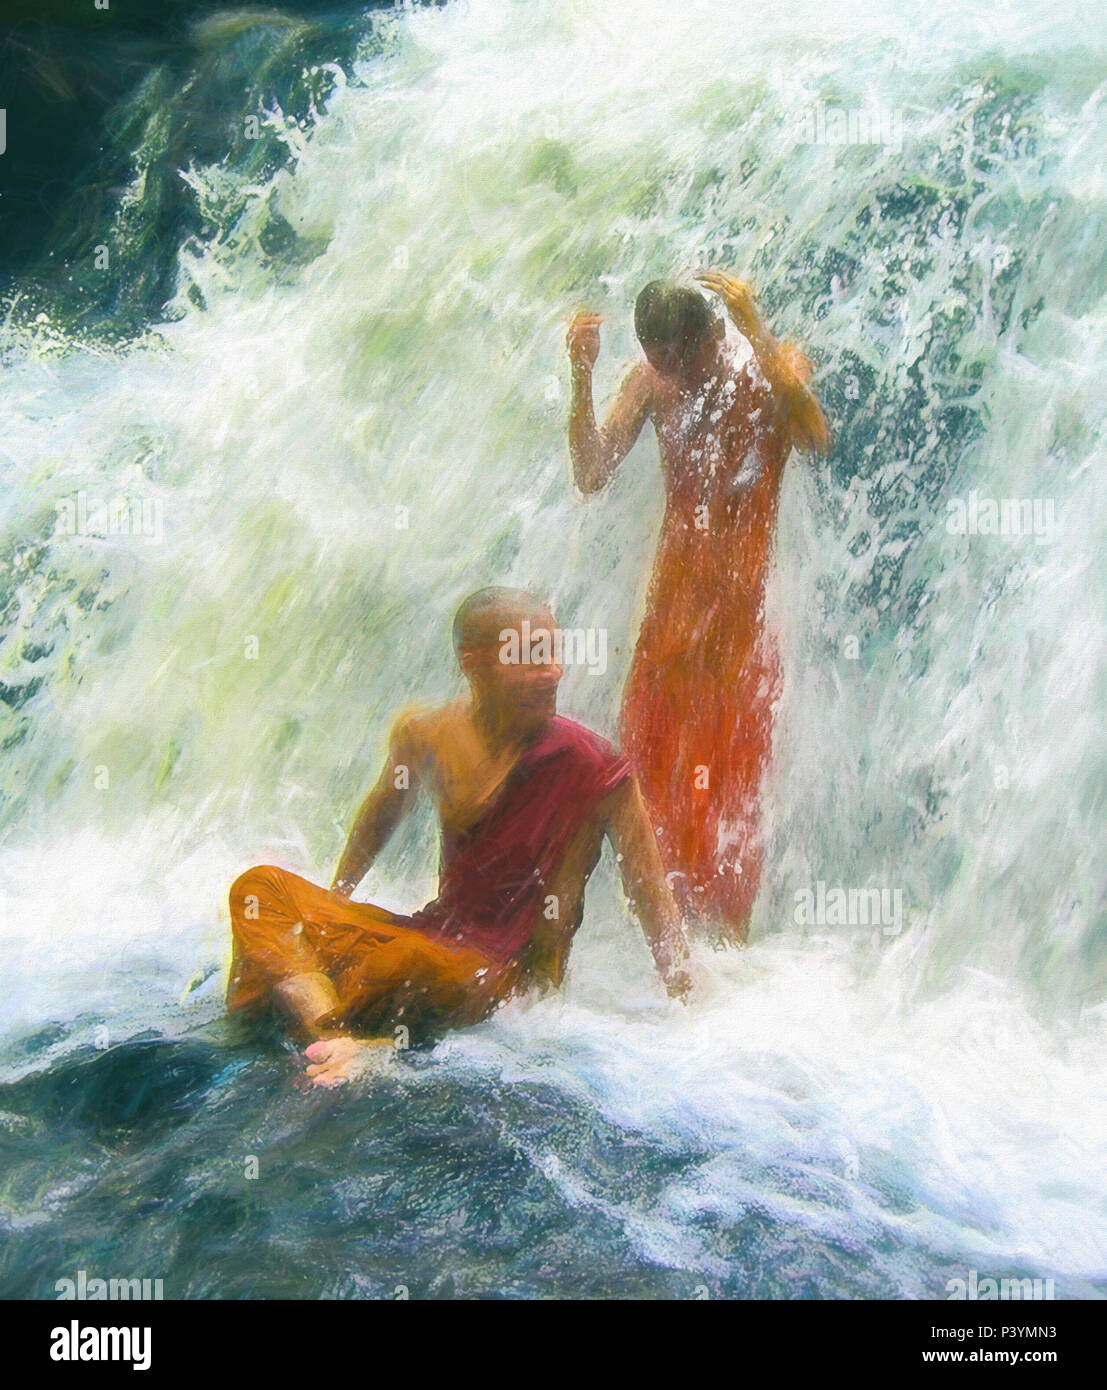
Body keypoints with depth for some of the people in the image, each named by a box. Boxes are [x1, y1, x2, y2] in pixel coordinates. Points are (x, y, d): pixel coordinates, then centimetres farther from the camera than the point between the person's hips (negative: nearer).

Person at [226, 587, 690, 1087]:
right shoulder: (426, 733, -1)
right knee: (260, 886, -11)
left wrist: (686, 1006, -12)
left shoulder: (594, 768, -14)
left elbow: (650, 894, -9)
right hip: (433, 932, 6)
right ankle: (349, 1039, -33)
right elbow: (383, 811, 20)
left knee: (414, 961, -41)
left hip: (505, 972, -6)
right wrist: (333, 901, 27)